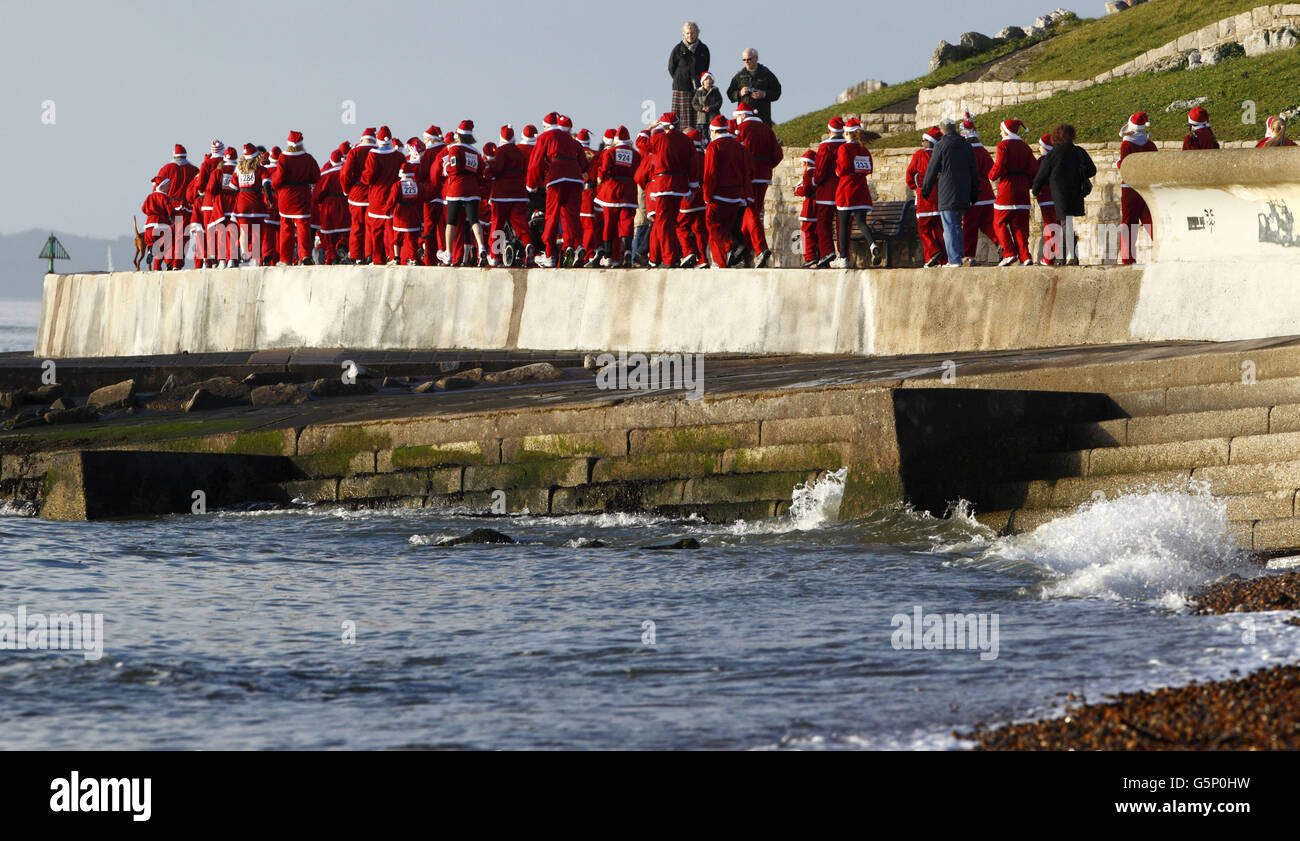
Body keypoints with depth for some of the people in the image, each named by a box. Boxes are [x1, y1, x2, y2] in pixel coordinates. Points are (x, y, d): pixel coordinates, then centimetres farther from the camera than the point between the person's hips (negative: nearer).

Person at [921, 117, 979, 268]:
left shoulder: (941, 146, -7)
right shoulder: (966, 146, 10)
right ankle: (959, 256, 14)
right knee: (957, 226, 15)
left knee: (949, 227, -4)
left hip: (947, 194, -6)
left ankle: (954, 259, -10)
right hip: (963, 196, 6)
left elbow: (932, 171, -4)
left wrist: (925, 191, 8)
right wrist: (974, 195, 20)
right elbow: (974, 172, 14)